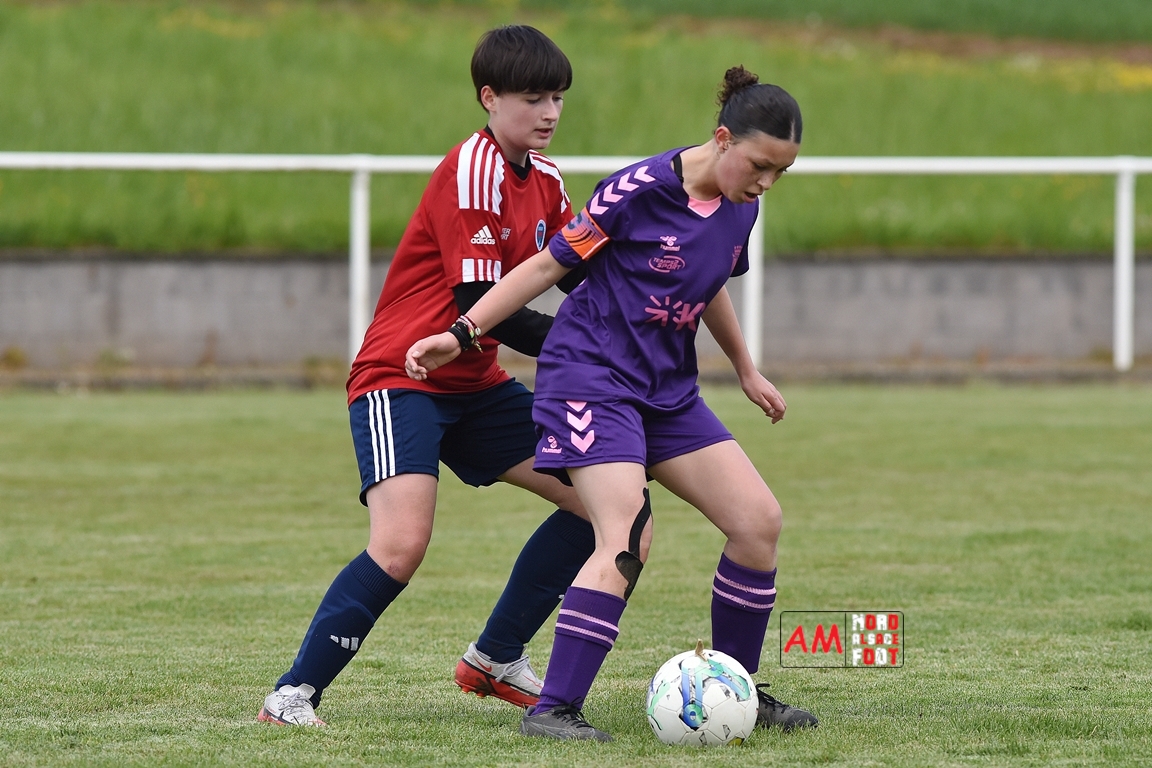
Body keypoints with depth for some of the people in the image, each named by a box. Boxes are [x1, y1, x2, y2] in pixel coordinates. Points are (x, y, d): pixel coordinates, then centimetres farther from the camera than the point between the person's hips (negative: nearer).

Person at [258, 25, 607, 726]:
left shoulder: (543, 181, 7)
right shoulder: (474, 169, -19)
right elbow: (480, 306, -23)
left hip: (476, 385, 9)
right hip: (400, 379, -9)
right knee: (402, 542, -27)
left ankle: (496, 660, 15)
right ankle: (294, 693, -15)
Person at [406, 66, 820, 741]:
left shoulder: (739, 210, 5)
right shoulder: (641, 190, -18)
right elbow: (552, 263, -10)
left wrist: (746, 370, 34)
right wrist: (461, 334, -11)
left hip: (668, 392, 8)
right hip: (591, 376, -8)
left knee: (759, 520, -1)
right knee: (625, 545, -24)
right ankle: (553, 709, -21)